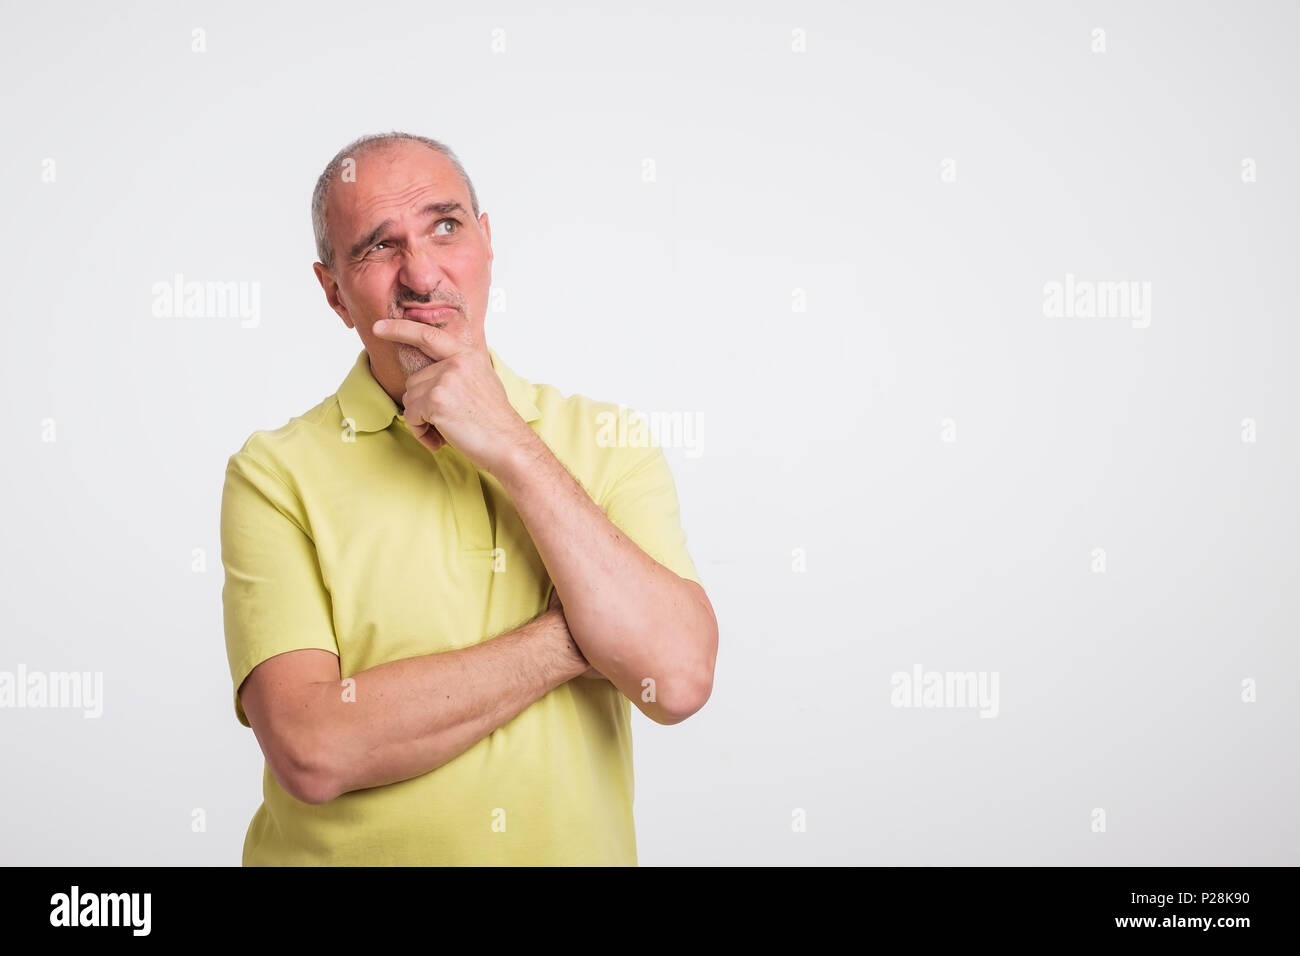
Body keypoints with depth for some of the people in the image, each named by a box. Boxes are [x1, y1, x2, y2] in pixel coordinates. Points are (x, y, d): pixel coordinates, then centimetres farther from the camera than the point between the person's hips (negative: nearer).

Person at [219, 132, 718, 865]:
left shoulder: (608, 442, 1)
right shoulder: (275, 472, -5)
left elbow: (678, 680, -13)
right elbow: (311, 751, -17)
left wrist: (510, 447, -13)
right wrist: (571, 639, -13)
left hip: (579, 846, 1)